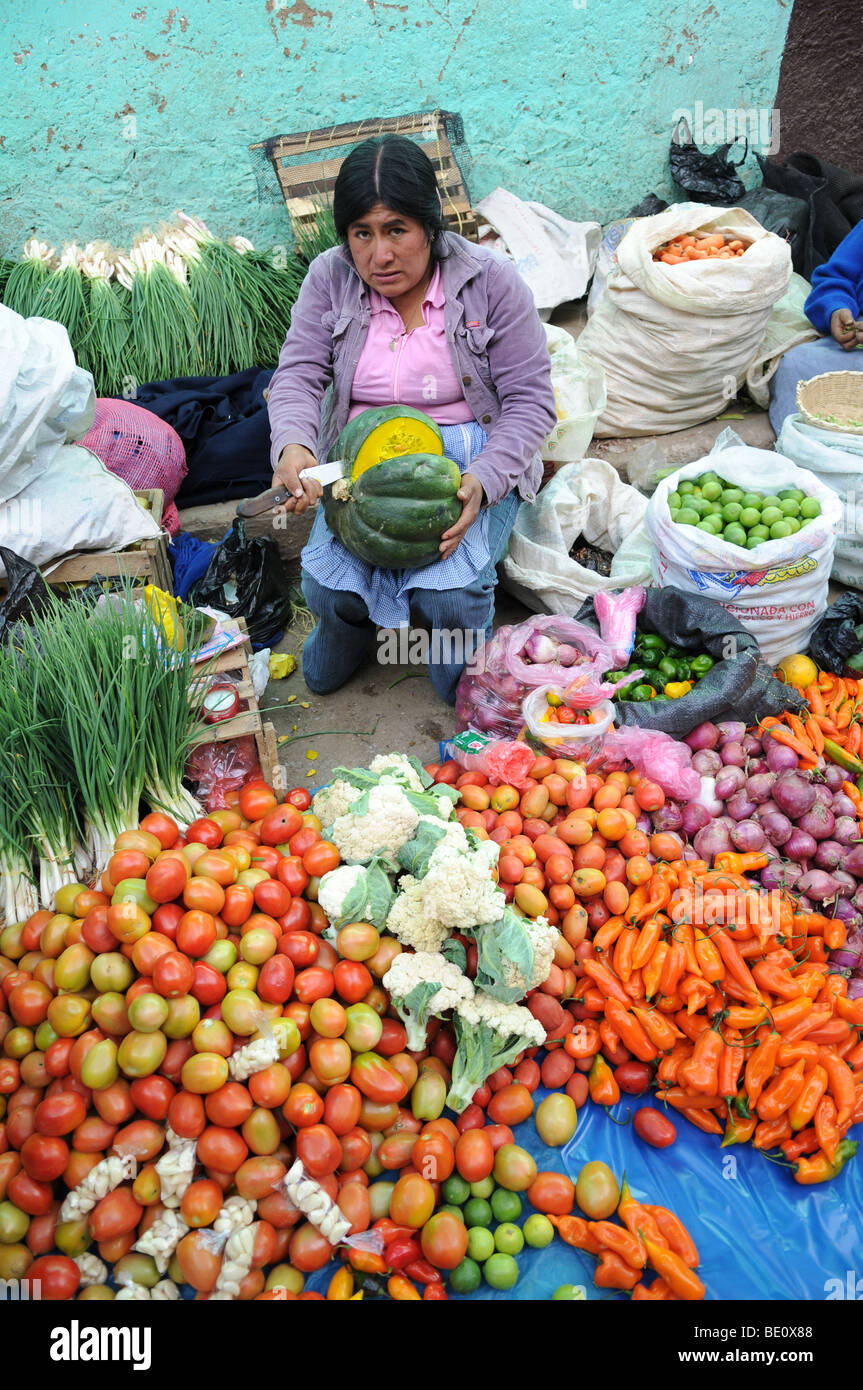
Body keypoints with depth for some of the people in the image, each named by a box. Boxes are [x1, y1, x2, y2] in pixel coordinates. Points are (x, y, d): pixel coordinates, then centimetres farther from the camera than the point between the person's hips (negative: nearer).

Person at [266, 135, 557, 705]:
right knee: (327, 584, -23)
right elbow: (298, 374, -5)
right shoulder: (330, 279, 1)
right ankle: (346, 637, 16)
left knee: (447, 592, -27)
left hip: (472, 458, -2)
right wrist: (293, 446, -30)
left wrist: (482, 481, -26)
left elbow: (530, 400, -8)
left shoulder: (492, 282, -7)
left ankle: (463, 680, 9)